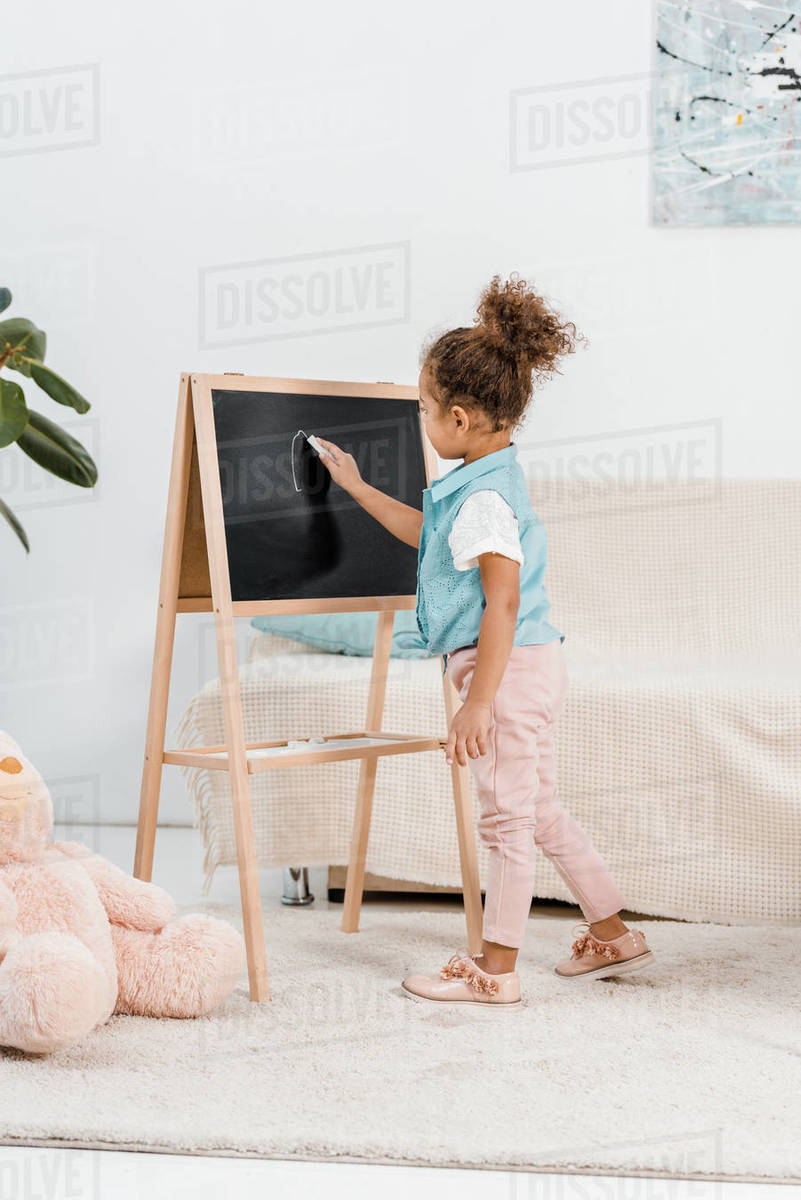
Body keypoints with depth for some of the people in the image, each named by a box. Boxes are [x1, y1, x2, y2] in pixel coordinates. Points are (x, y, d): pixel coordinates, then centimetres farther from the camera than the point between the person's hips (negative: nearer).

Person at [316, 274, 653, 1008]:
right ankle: (612, 934, 29)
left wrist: (478, 701, -25)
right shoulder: (491, 480, 10)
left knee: (508, 817, 0)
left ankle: (497, 969, 11)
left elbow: (502, 603, -25)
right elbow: (428, 532, 29)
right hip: (529, 668, 10)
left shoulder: (484, 499, -21)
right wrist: (357, 488, 33)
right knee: (541, 810, 19)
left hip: (511, 670, -10)